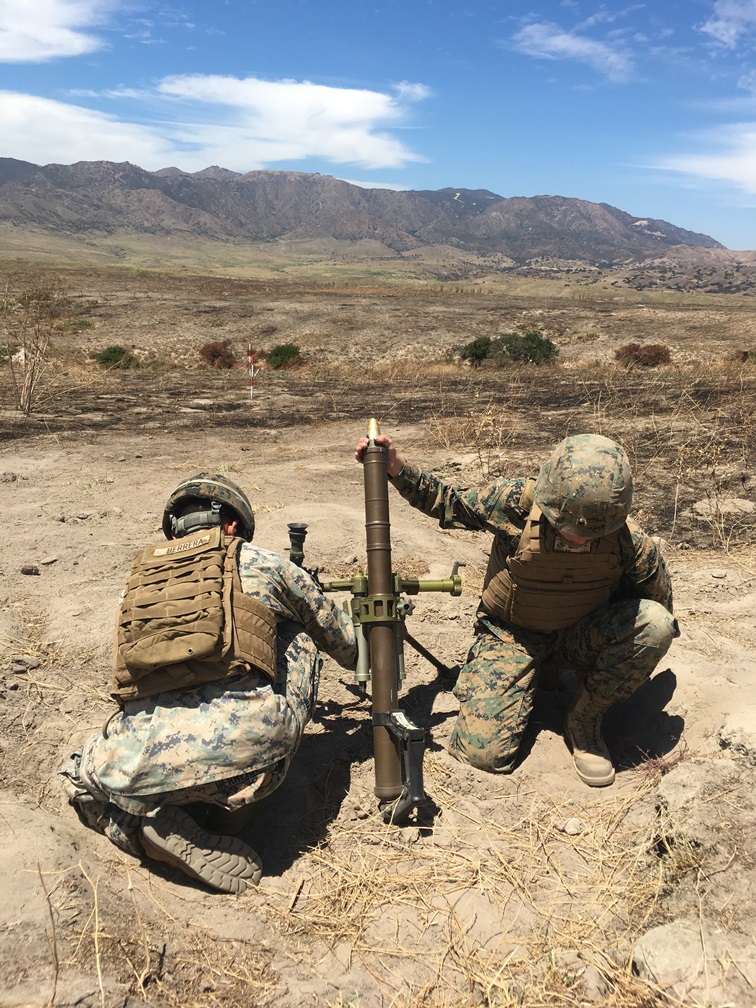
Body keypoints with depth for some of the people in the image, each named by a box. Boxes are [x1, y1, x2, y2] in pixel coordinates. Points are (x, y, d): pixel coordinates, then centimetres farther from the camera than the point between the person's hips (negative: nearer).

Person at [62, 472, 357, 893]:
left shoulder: (140, 576, 25)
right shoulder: (262, 563, 17)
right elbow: (345, 642, 29)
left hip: (143, 759, 3)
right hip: (249, 746, -2)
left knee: (86, 776, 36)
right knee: (297, 636, 26)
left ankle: (151, 820, 4)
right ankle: (228, 804, 14)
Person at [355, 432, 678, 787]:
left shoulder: (630, 542, -21)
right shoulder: (516, 502, -25)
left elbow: (658, 598, 0)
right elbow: (450, 504, -7)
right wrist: (397, 466, -19)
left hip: (582, 637, 2)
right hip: (512, 635, -1)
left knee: (655, 623, -27)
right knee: (484, 752, -16)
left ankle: (584, 719, -6)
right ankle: (535, 674, 16)